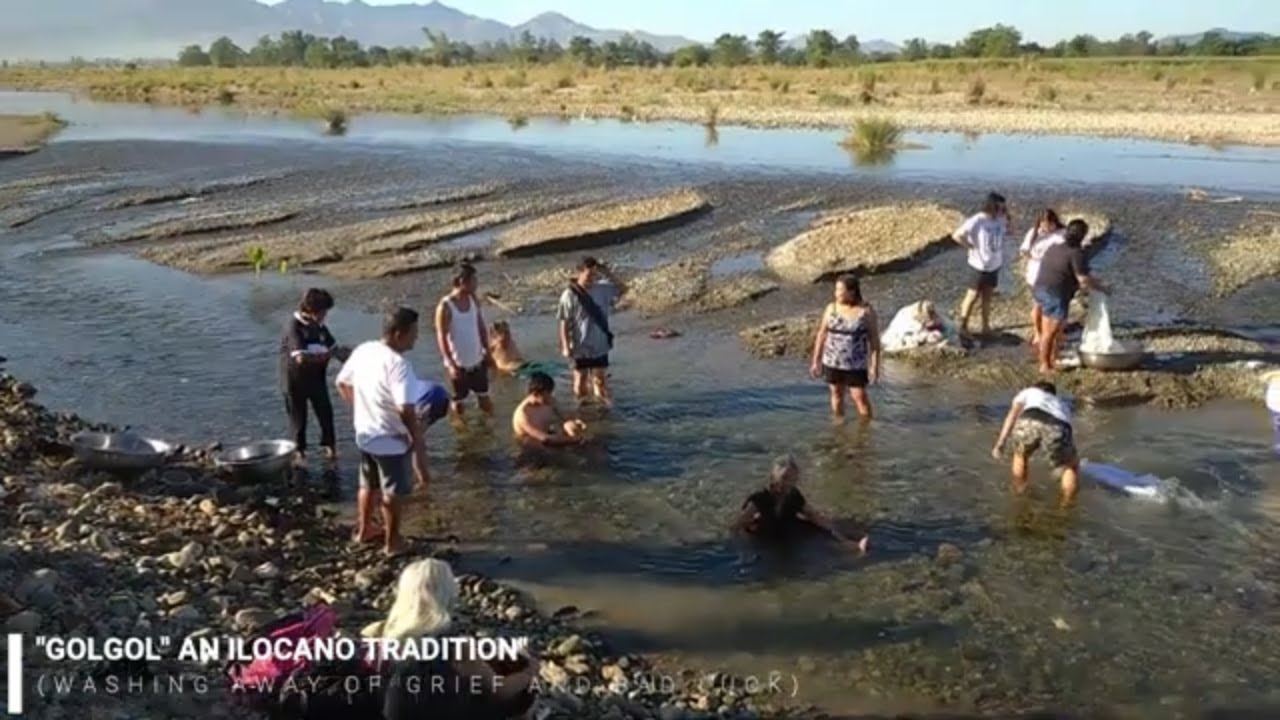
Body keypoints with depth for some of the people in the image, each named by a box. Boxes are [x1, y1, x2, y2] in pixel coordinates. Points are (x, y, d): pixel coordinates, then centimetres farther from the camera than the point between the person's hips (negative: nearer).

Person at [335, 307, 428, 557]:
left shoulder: (362, 351, -3)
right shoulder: (398, 364, -28)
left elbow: (342, 383, 11)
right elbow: (406, 410, -33)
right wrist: (418, 442, -25)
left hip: (365, 434, 7)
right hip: (392, 440, -7)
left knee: (369, 484, 26)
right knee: (393, 492, 12)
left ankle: (364, 530, 42)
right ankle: (392, 541, 26)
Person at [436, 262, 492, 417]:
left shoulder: (474, 299, -2)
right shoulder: (445, 306, -21)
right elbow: (441, 337, -19)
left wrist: (487, 351, 10)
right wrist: (451, 364, -22)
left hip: (477, 360, 6)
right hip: (458, 363, -5)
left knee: (485, 399, 16)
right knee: (458, 402, 11)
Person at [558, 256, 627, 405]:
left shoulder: (602, 290, -3)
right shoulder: (570, 295, -16)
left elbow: (622, 289, 11)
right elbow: (564, 323, -13)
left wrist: (608, 274, -4)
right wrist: (565, 346, -15)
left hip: (600, 346, 3)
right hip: (580, 347, -3)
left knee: (600, 380, 12)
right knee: (581, 380, 12)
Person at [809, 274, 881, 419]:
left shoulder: (866, 311, -8)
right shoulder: (831, 308, 0)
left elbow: (874, 339, -6)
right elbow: (821, 335, 6)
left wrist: (875, 366, -9)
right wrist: (816, 361, 5)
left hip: (855, 365, -3)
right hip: (832, 363, 3)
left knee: (859, 397, -2)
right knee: (836, 394, 12)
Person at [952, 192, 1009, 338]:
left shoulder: (1000, 220, -2)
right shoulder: (976, 221, -21)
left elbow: (1009, 229, 18)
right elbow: (956, 235, -22)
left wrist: (1007, 214, 0)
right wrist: (972, 247, -17)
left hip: (994, 265, 6)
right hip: (979, 266, -6)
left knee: (987, 296, 16)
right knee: (973, 297, 4)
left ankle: (986, 326, 28)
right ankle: (963, 327, 15)